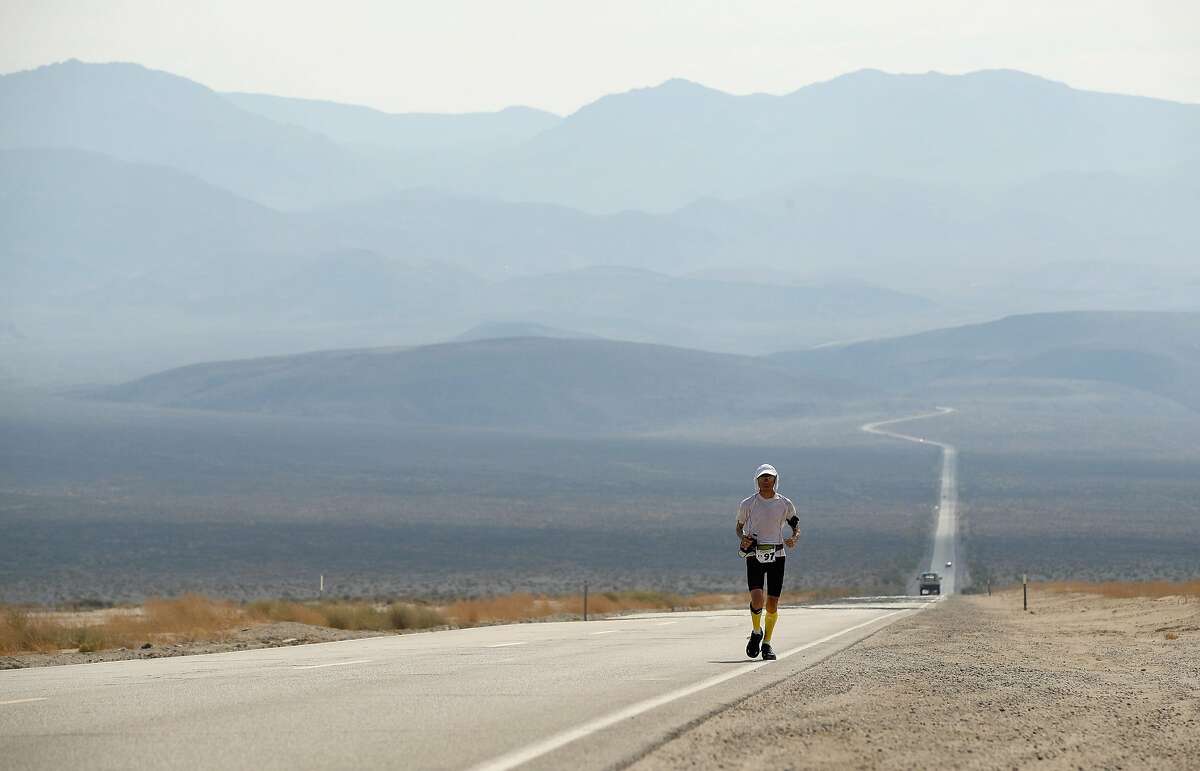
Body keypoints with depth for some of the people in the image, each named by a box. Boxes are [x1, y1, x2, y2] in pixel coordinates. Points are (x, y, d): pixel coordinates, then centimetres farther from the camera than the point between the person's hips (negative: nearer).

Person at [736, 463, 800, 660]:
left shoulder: (785, 504, 4)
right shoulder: (748, 504, 1)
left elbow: (795, 522, 17)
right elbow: (739, 526, 15)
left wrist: (794, 537, -4)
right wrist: (742, 539, -7)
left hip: (777, 555, 1)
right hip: (754, 556, -1)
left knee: (772, 604, 2)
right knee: (757, 600, -18)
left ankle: (767, 643, 20)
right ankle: (756, 632, 11)